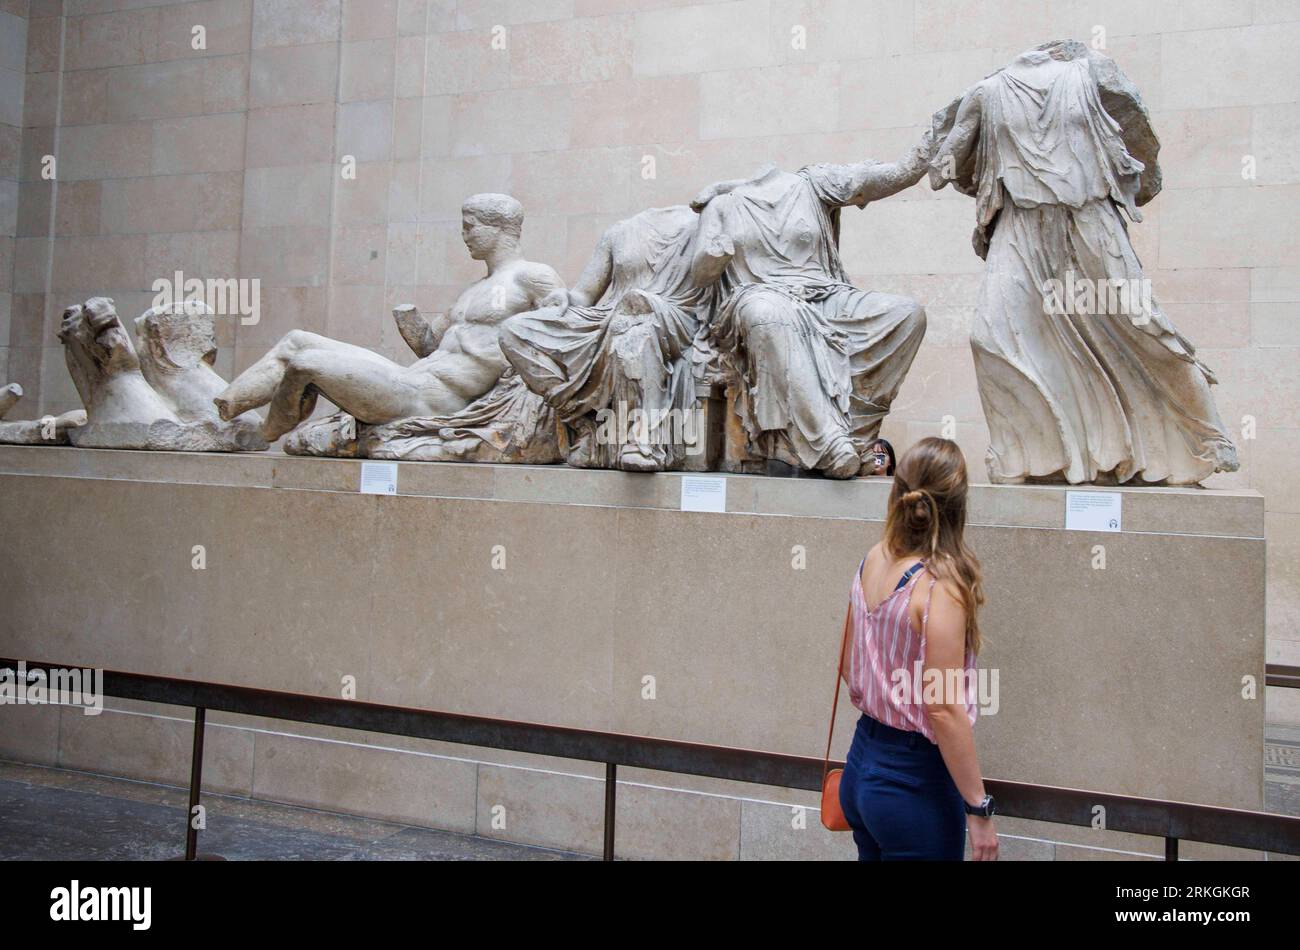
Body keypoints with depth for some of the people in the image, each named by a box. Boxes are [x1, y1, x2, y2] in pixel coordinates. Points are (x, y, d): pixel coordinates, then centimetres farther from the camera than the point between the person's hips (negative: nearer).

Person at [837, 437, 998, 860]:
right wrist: (978, 809, -13)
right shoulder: (939, 586, -22)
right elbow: (944, 710, -21)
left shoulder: (872, 561, -1)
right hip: (915, 781, -7)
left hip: (861, 763, 7)